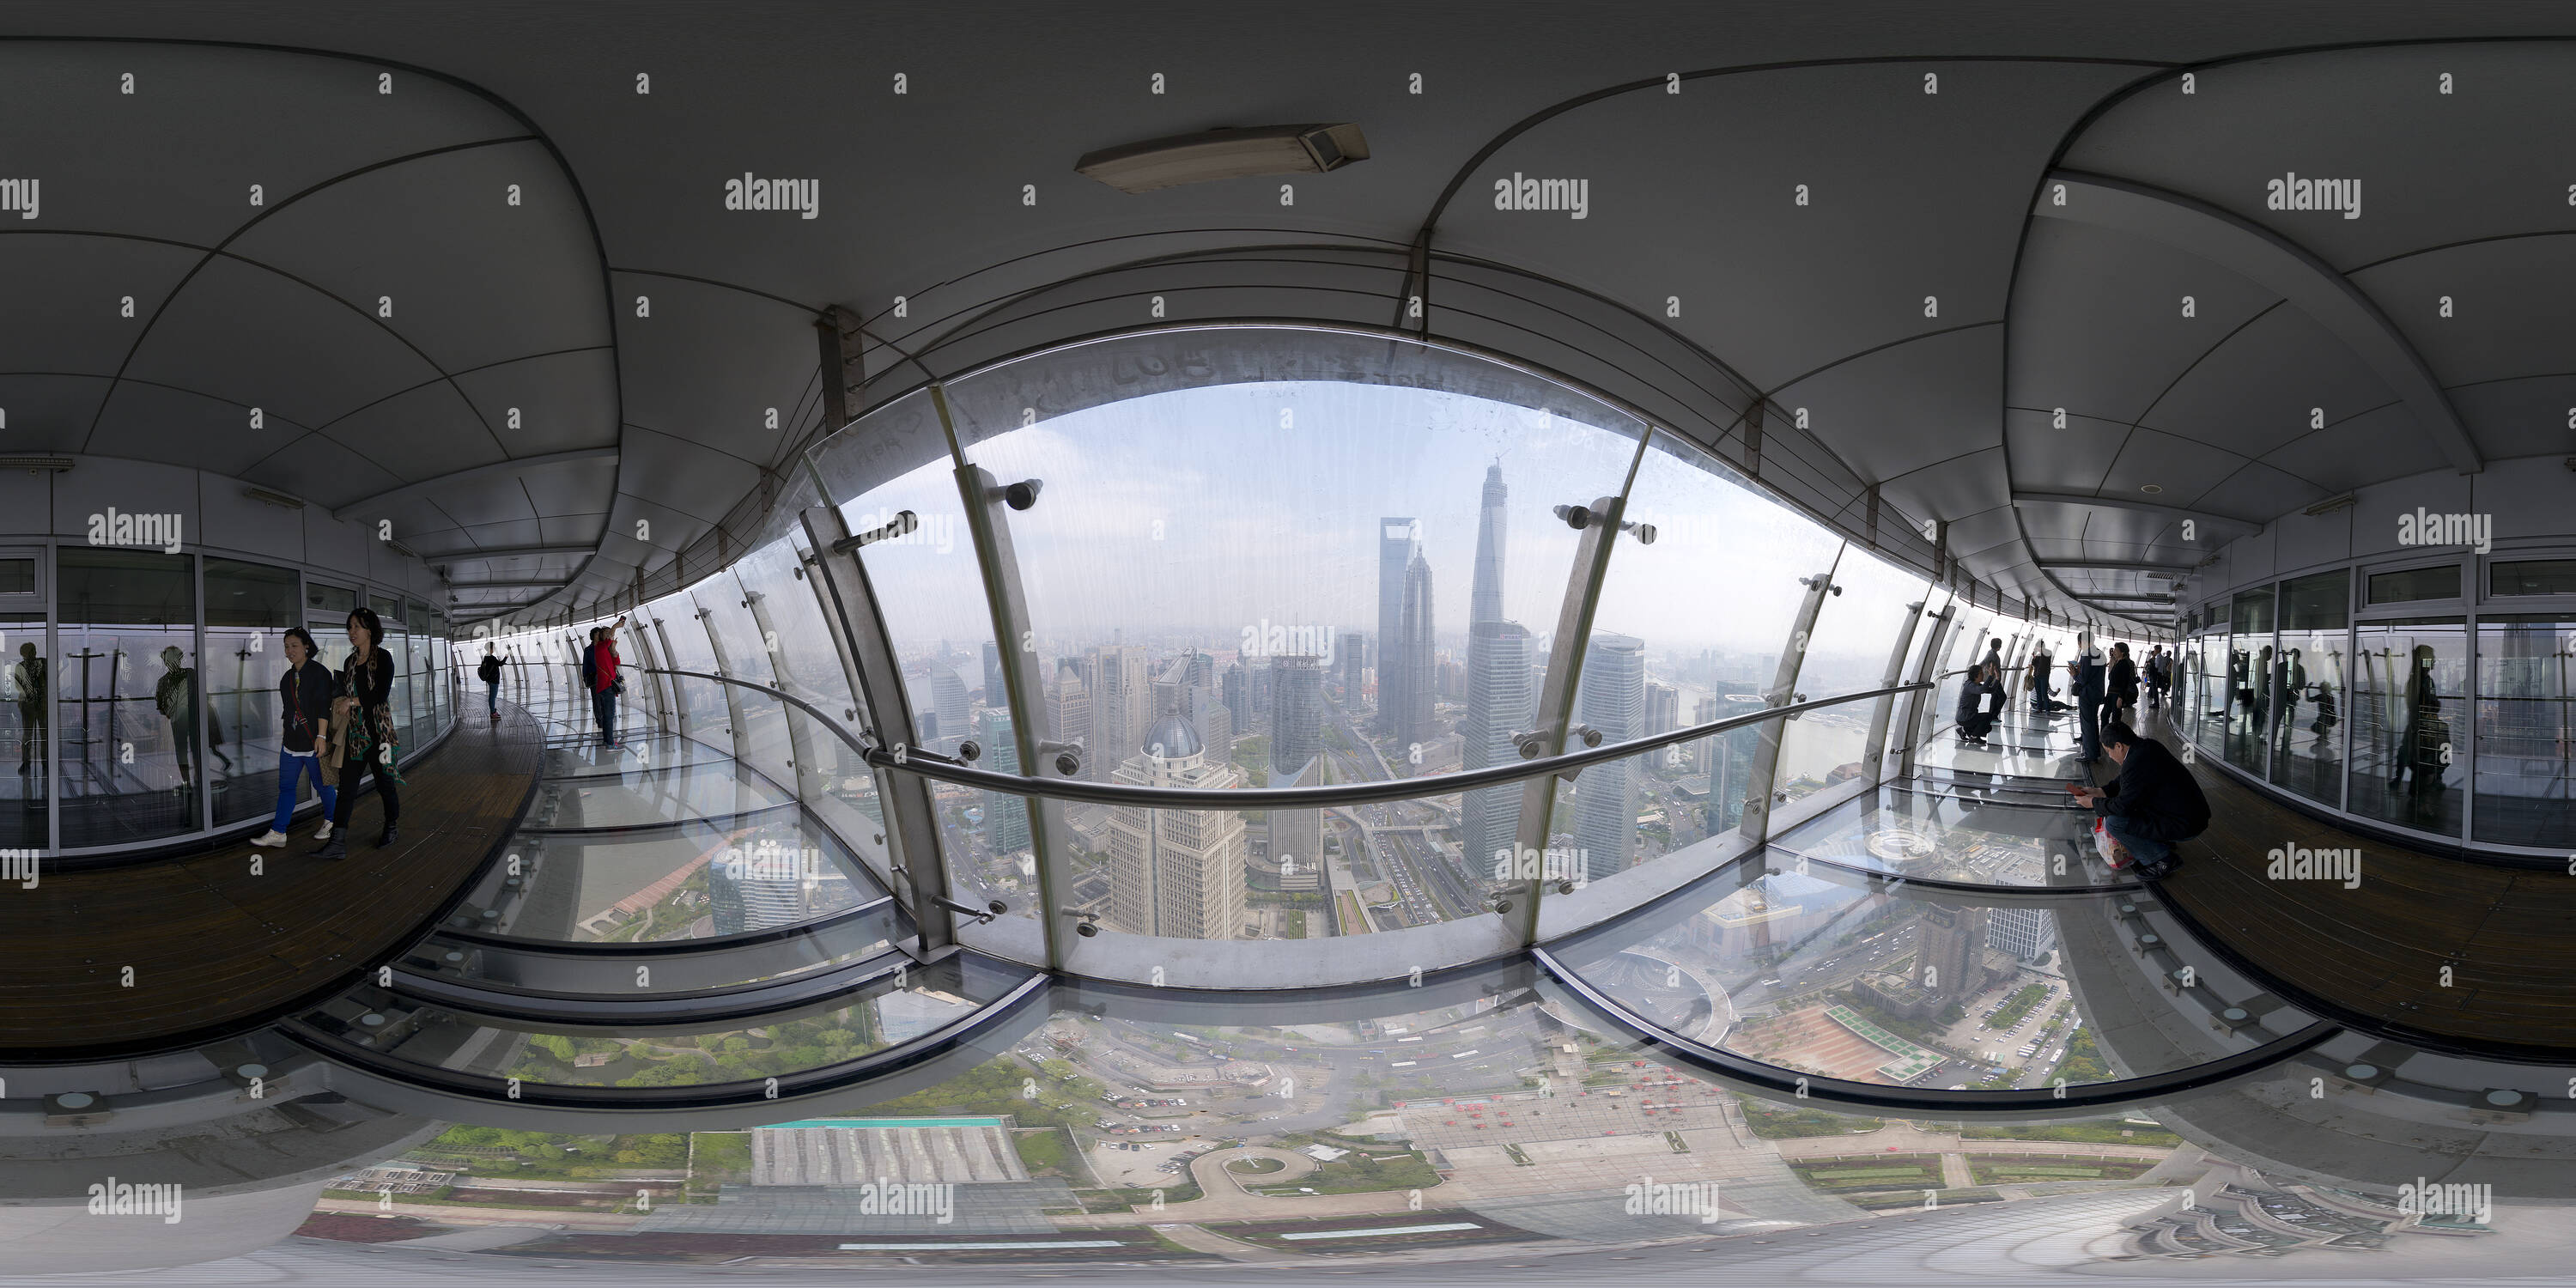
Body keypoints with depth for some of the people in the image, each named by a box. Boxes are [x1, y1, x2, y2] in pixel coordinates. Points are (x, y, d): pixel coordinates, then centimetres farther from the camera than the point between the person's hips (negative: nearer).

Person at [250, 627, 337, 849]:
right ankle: (277, 833, 3)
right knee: (286, 787, 4)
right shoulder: (287, 678, 14)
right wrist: (287, 736, 20)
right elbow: (287, 710, 21)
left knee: (322, 784, 4)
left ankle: (330, 822, 23)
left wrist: (321, 737, -19)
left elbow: (323, 708, -13)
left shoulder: (319, 672, -8)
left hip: (313, 741, -7)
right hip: (292, 742, 7)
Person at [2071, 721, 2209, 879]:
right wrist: (2100, 791, 13)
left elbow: (2121, 806, -17)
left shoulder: (2136, 764, -25)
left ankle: (2163, 860, -5)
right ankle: (2165, 840, 24)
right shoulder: (2148, 745, 4)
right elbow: (2125, 781, 20)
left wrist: (2093, 802, -1)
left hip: (2183, 826, -10)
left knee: (2113, 823, -16)